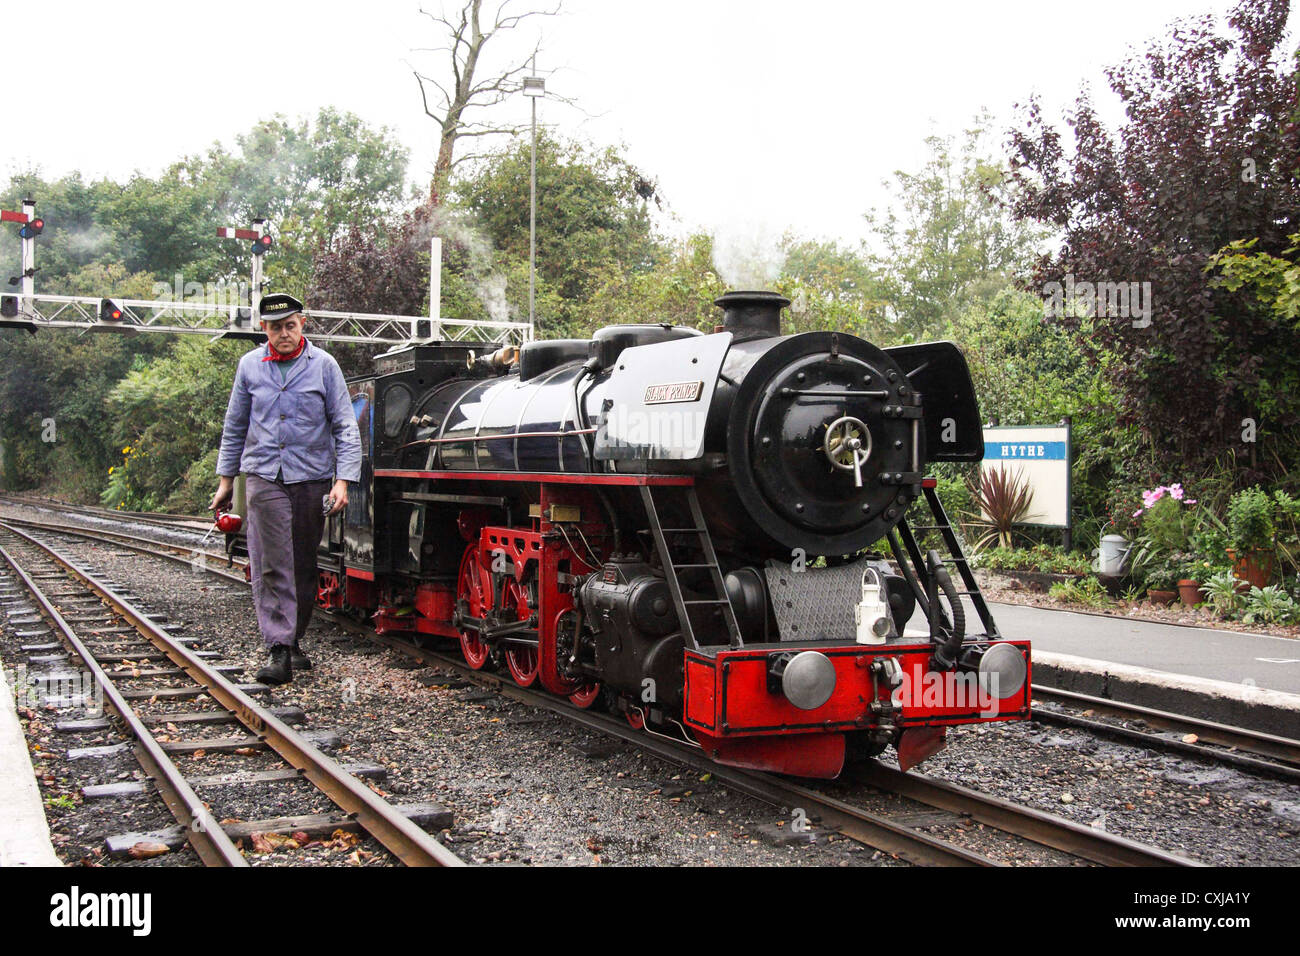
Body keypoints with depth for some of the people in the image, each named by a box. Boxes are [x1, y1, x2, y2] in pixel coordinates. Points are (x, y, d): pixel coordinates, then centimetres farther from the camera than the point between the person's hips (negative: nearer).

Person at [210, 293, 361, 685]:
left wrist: (342, 480, -10)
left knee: (304, 567, 8)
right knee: (271, 567, -8)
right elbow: (235, 428, 16)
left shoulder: (323, 365, 0)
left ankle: (294, 641, 23)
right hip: (265, 479, 0)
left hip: (312, 479, 0)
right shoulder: (250, 366, 7)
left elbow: (345, 428, 0)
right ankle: (279, 652, -10)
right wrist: (226, 480, 15)